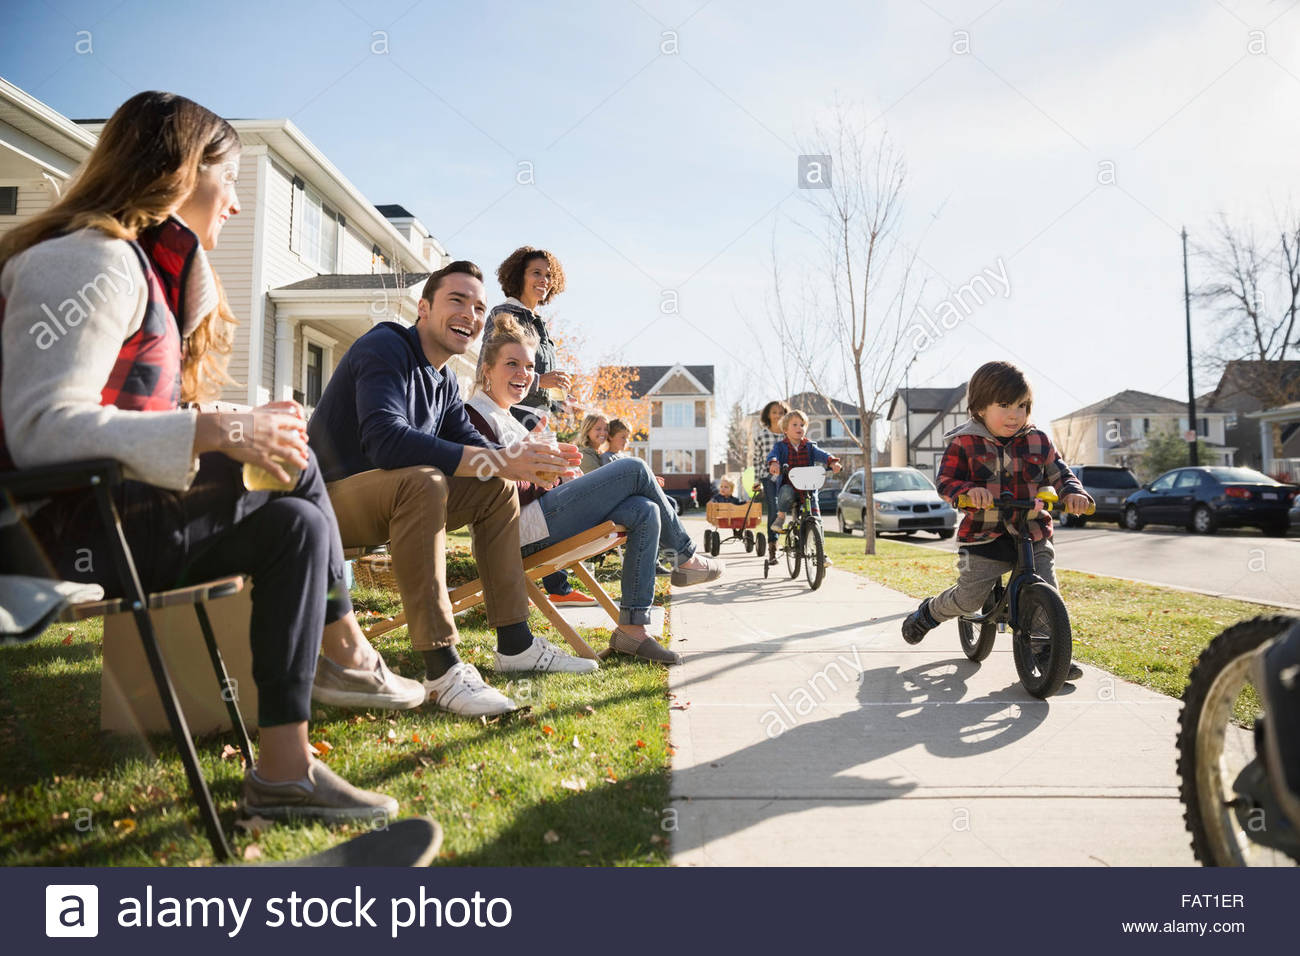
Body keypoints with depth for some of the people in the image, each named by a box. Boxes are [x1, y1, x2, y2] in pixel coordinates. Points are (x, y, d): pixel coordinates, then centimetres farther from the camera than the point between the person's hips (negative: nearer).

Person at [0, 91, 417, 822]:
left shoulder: (145, 263, 17)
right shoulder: (90, 261, -15)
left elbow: (142, 415, 11)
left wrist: (243, 430, -3)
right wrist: (216, 433, -28)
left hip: (115, 501, 10)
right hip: (72, 528, -10)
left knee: (294, 461, 10)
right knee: (296, 526, -19)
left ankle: (343, 654, 8)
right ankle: (282, 770, -17)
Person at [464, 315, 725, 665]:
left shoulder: (503, 417, 24)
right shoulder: (476, 416, -8)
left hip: (542, 515, 10)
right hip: (524, 527, -10)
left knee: (645, 512, -7)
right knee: (635, 469, -12)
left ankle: (632, 627, -9)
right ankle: (686, 557, 8)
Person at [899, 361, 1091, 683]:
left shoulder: (1037, 441, 3)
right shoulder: (963, 443, -6)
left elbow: (1058, 472, 7)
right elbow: (945, 480, -7)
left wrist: (1073, 493, -15)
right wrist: (968, 490, -29)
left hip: (1033, 533, 3)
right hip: (984, 535, -3)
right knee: (968, 598, 0)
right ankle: (927, 614, 29)